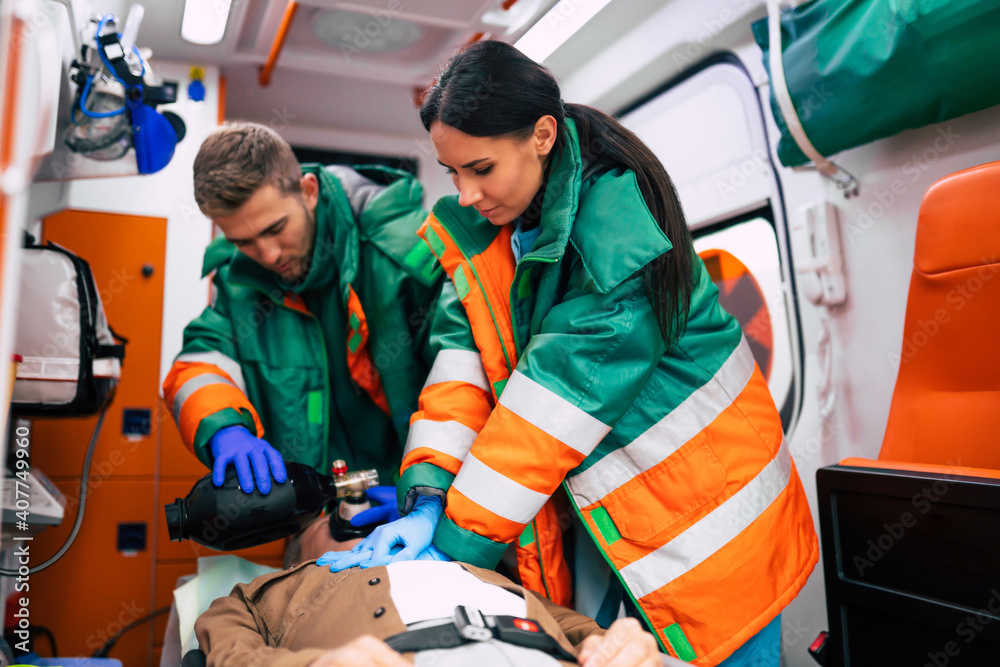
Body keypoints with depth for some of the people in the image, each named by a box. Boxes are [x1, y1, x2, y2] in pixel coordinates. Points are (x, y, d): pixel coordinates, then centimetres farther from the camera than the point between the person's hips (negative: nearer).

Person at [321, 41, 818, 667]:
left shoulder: (617, 218, -25)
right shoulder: (475, 232, -2)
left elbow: (562, 390, -28)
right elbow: (462, 358, -7)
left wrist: (458, 542, -23)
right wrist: (426, 503, -17)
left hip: (703, 507, -5)